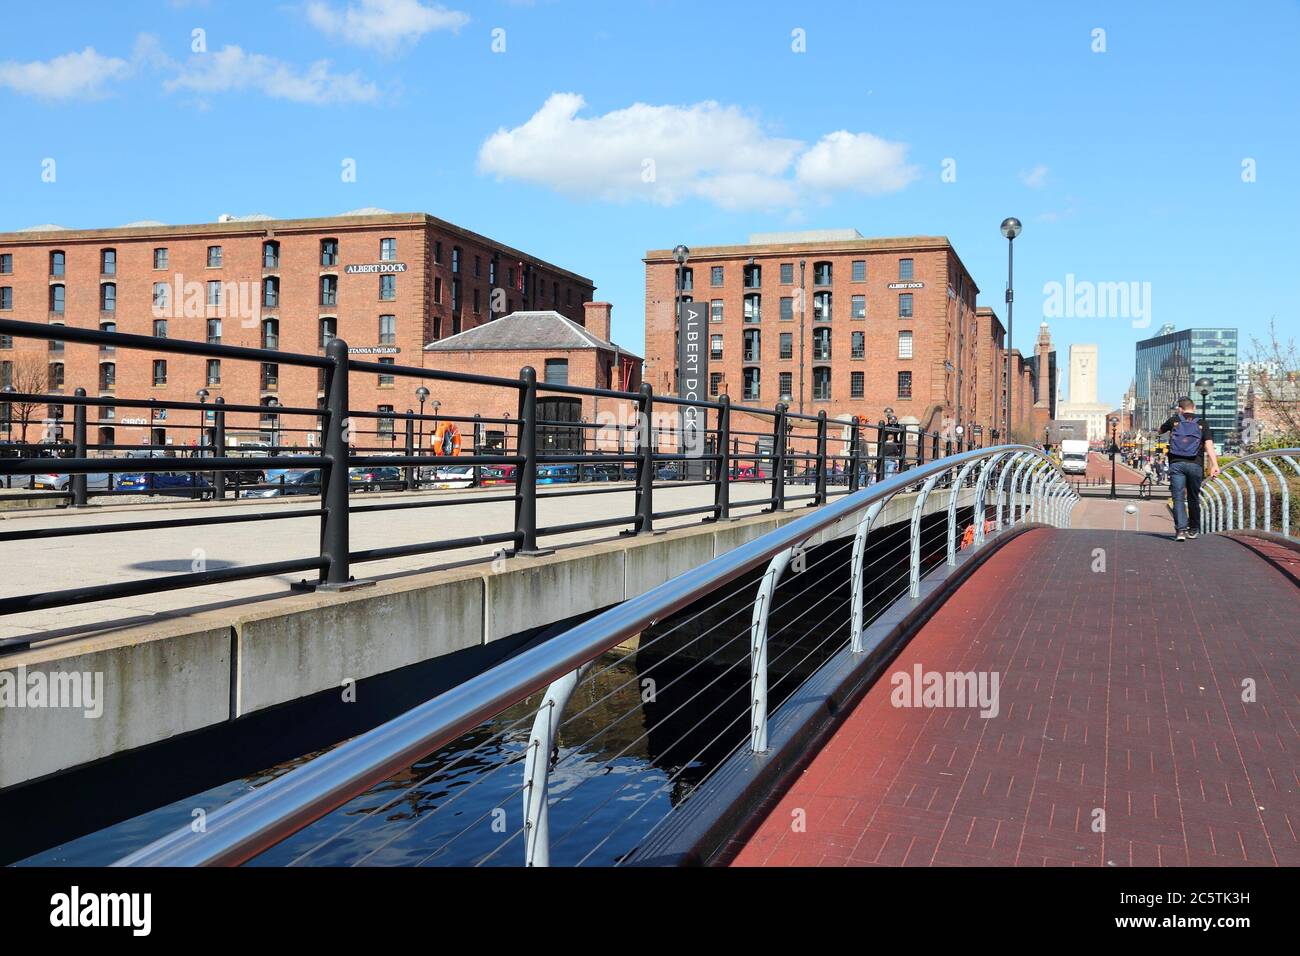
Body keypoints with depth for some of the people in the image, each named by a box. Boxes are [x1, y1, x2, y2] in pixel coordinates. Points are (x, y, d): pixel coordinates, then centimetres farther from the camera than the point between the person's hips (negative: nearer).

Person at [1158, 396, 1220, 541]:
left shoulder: (1174, 420, 9)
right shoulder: (1202, 424, 8)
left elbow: (1160, 431, 30)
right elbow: (1209, 445, -5)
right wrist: (1214, 465, -13)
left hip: (1176, 463, -1)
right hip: (1195, 465, 1)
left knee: (1178, 498, -4)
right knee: (1193, 498, 15)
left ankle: (1181, 529, -18)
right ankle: (1194, 529, 25)